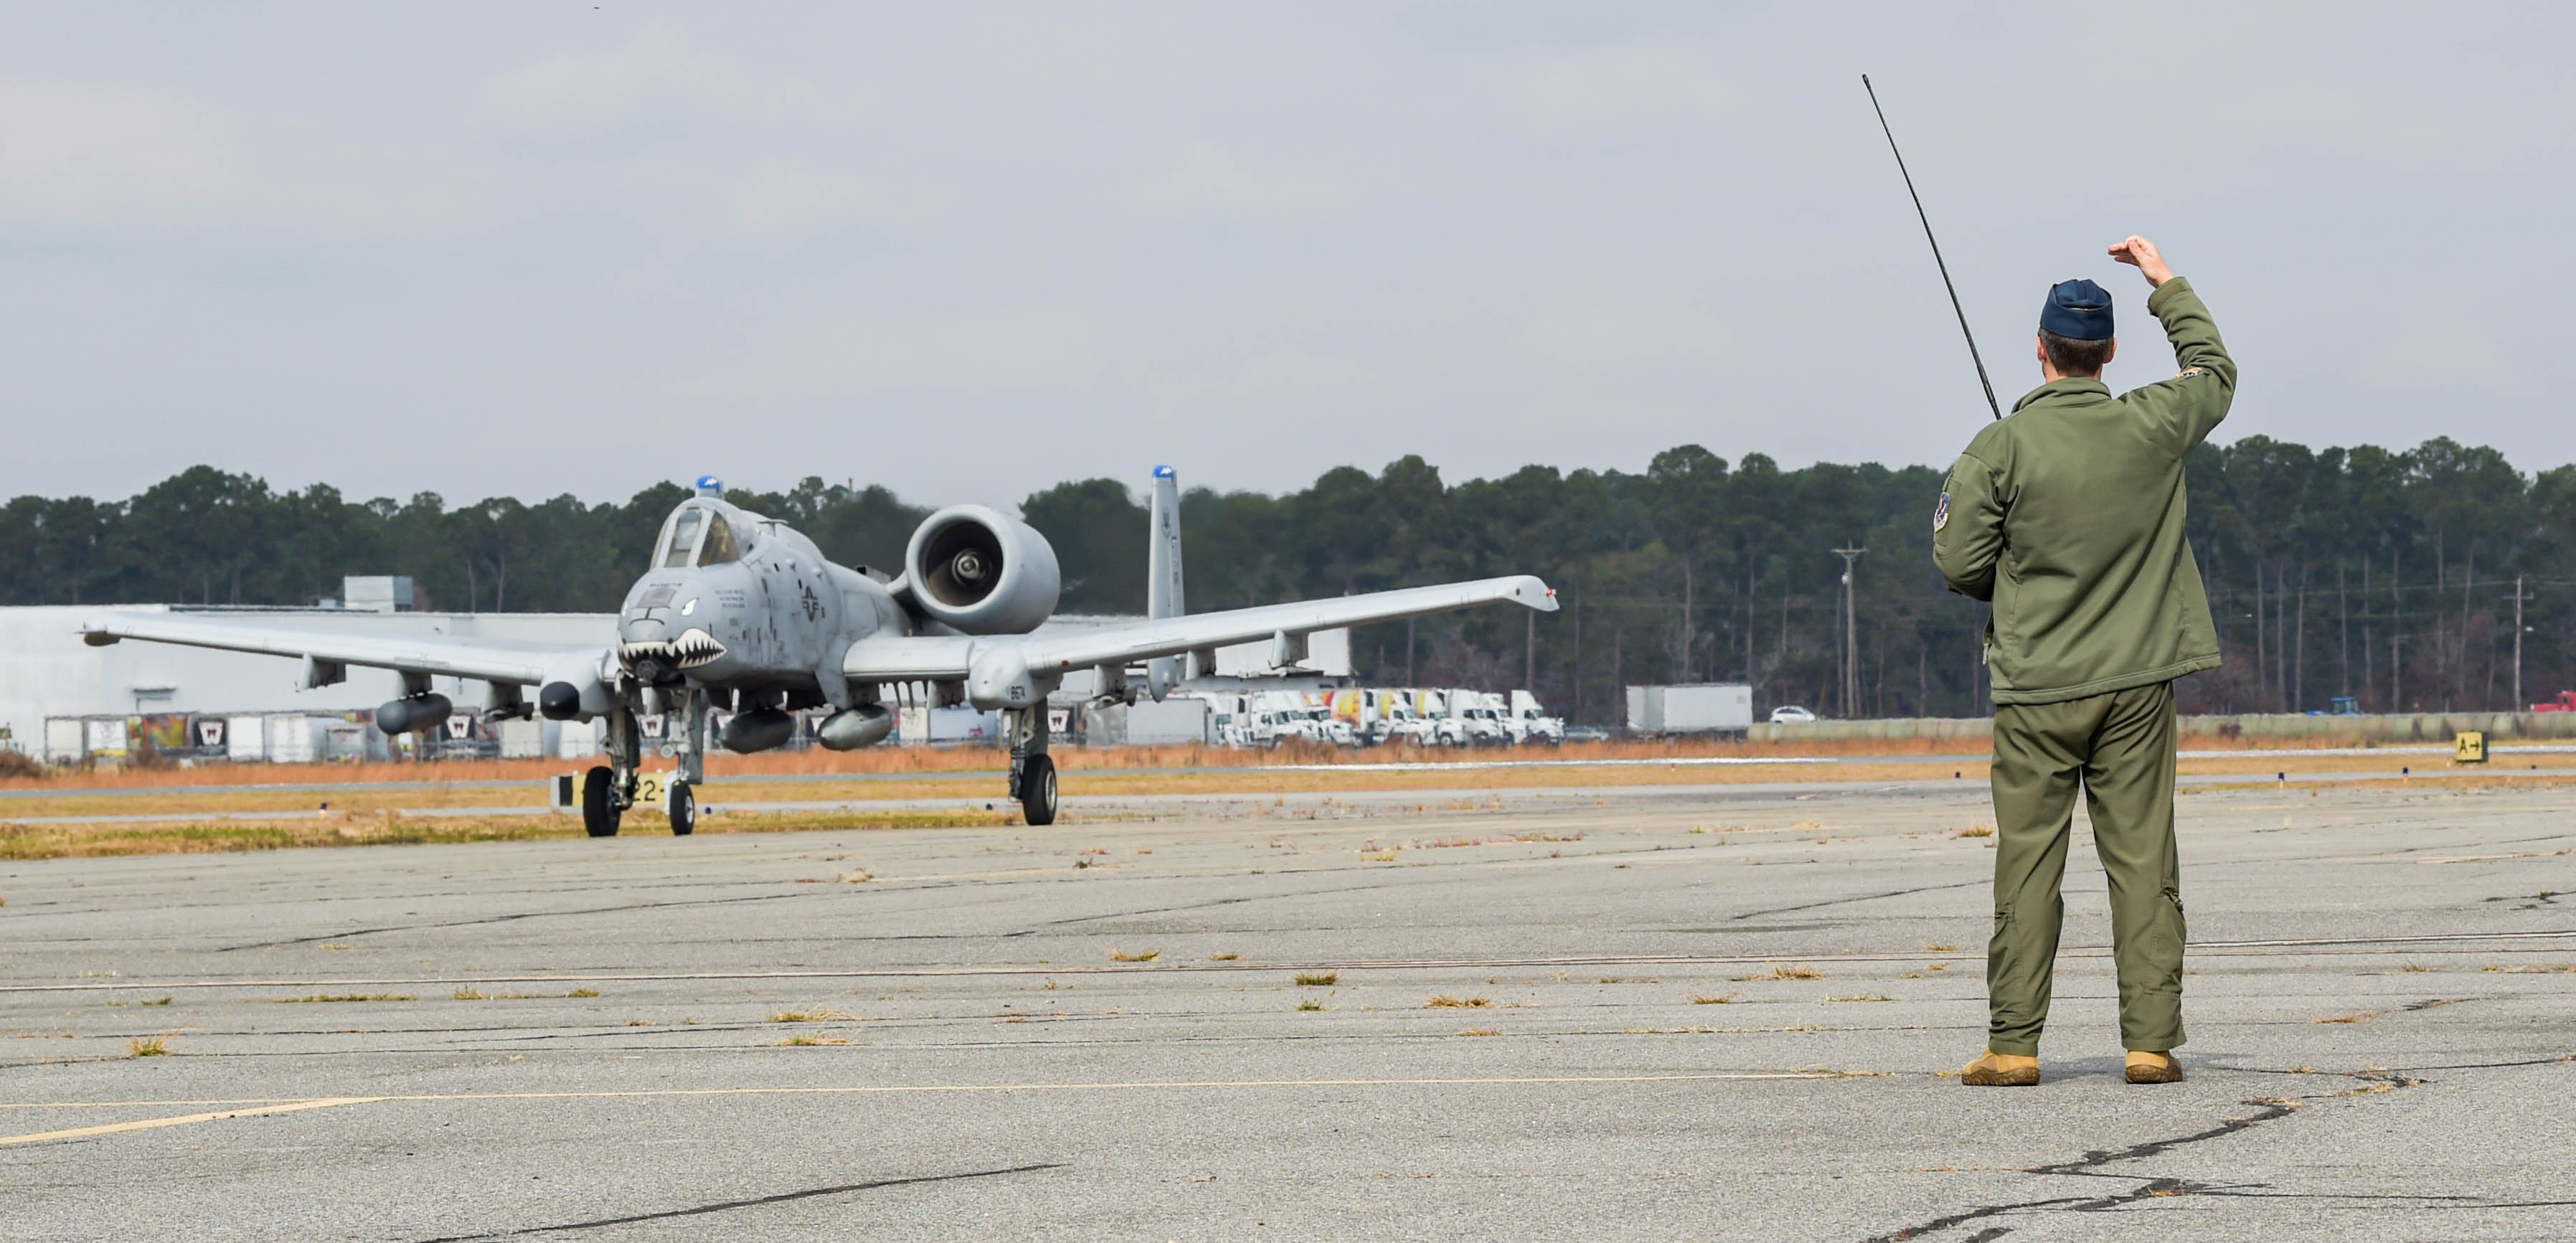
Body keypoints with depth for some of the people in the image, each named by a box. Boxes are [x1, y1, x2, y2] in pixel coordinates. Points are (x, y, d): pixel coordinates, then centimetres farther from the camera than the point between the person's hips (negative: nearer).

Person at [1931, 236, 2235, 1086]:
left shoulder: (2001, 448, -9)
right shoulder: (2152, 428, -1)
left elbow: (1959, 563, -6)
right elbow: (2214, 374, 20)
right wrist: (2169, 289, 29)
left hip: (2035, 686, -2)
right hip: (2136, 681, 2)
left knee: (2028, 864, 1)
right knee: (2143, 863, 3)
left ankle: (2013, 1043, 1)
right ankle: (2152, 1041, 1)